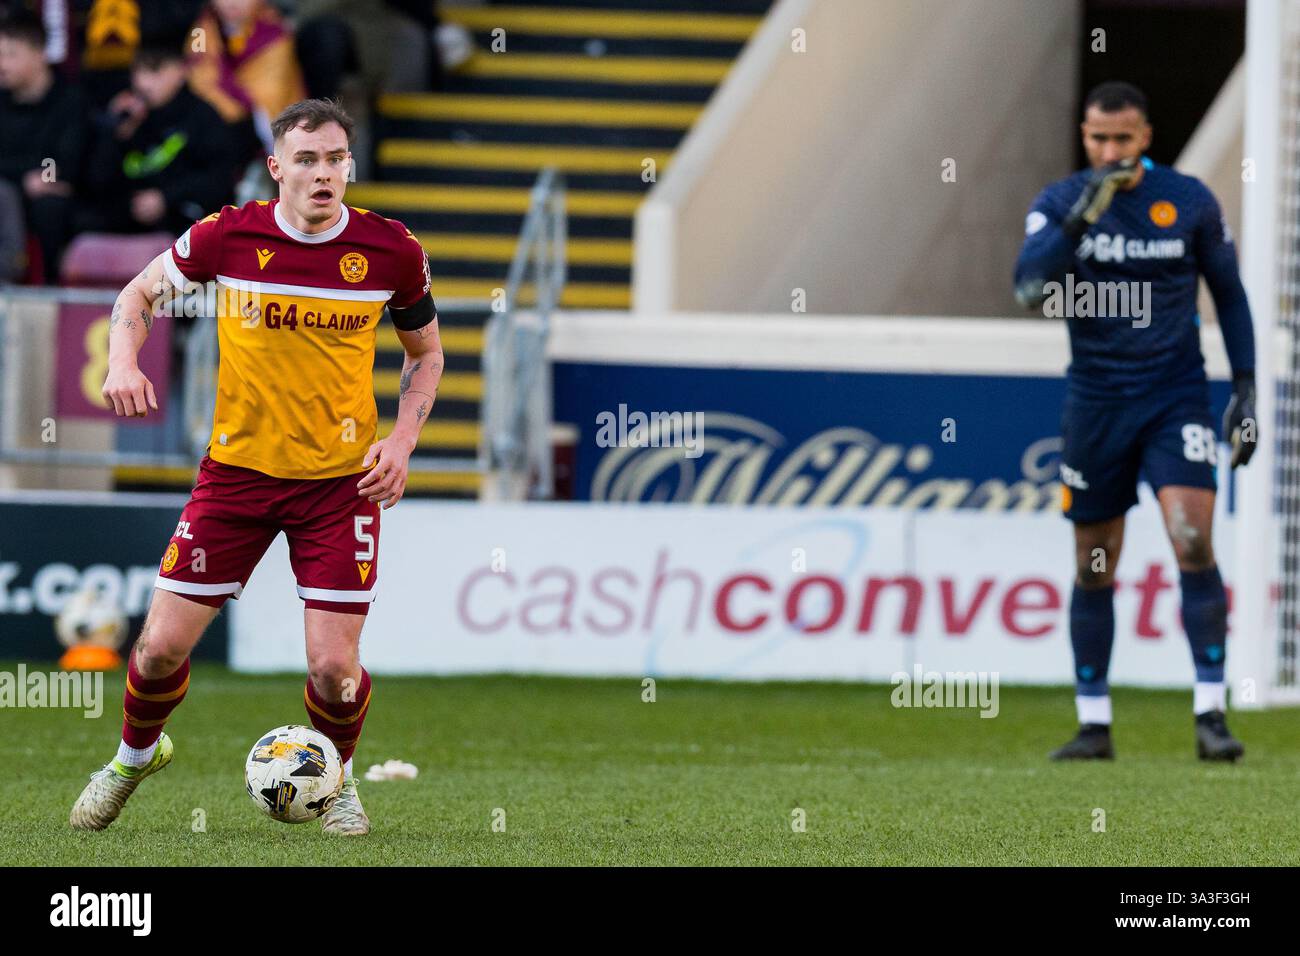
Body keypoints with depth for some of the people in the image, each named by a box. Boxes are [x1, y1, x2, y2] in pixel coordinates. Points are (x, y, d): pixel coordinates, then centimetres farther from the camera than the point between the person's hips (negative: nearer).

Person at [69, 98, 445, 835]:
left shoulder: (392, 252, -7)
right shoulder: (228, 237, -9)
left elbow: (426, 353, 9)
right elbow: (139, 294, 8)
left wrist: (401, 441, -5)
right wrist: (123, 360, -12)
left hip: (342, 478, -1)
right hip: (238, 469, 1)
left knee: (334, 668, -8)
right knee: (164, 644, -1)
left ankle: (337, 777, 25)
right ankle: (135, 756, 32)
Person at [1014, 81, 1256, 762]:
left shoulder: (1190, 202, -2)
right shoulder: (1057, 204, -4)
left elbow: (1229, 295, 8)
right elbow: (1029, 288, -20)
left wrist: (1245, 388, 2)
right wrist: (1080, 217, -31)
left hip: (1176, 398, -1)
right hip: (1095, 401, 1)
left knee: (1193, 544, -17)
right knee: (1093, 570, 6)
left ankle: (1211, 714, -15)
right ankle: (1093, 725, 16)